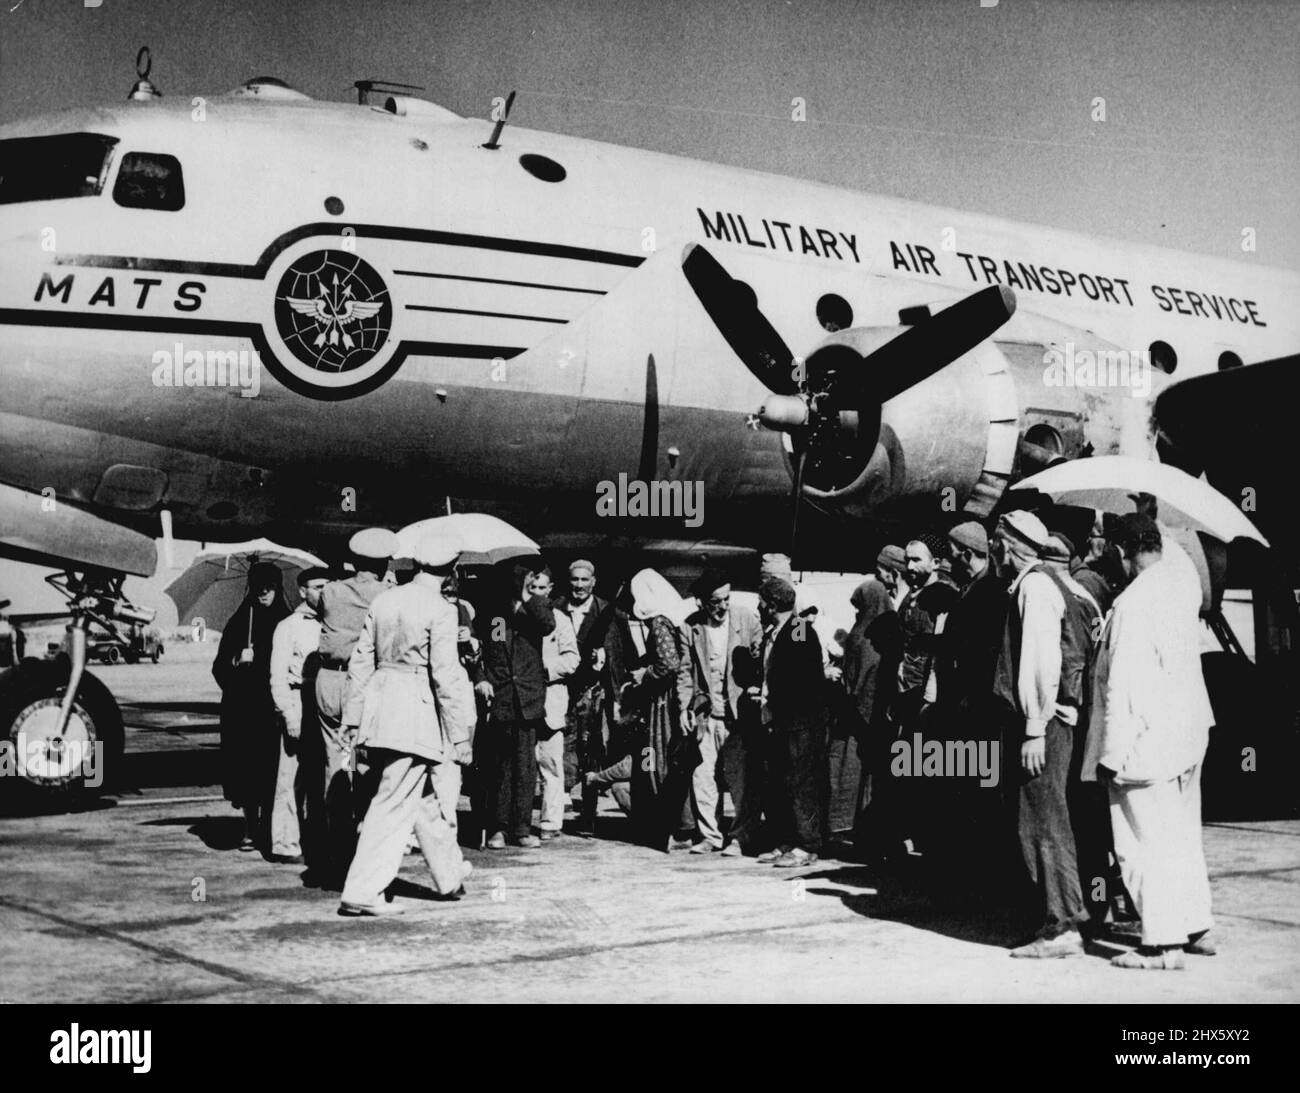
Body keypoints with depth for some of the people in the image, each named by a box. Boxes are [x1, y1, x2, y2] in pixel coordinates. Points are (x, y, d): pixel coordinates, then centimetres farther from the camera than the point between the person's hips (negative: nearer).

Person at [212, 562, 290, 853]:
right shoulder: (239, 622, 8)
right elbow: (219, 667, 6)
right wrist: (237, 661, -13)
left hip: (274, 707, -1)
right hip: (243, 709, 1)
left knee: (272, 770, -5)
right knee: (246, 769, 1)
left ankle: (269, 827, 5)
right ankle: (251, 829, 12)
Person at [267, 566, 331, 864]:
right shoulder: (289, 626, 2)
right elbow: (278, 676, -2)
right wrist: (289, 715, -10)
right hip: (299, 705, -5)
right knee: (291, 774, -5)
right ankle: (285, 843, 0)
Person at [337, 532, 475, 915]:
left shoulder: (384, 600, 7)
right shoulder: (440, 610, -11)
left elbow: (360, 661, 10)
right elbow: (446, 676, -13)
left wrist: (354, 718, 16)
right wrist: (460, 733, -7)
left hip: (380, 703, 7)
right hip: (416, 711, -7)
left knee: (427, 794, 20)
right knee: (394, 805, -2)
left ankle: (449, 876, 34)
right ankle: (362, 893, -1)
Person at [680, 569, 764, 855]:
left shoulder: (745, 617, -1)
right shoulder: (691, 626, 2)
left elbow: (761, 657, 4)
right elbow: (685, 671, 7)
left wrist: (756, 688, -9)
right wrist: (686, 709, 1)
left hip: (740, 713, -2)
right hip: (706, 714, 2)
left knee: (742, 779, -2)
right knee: (703, 776, 2)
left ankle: (742, 837, 7)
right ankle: (709, 836, 14)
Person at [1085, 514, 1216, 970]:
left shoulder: (1131, 603, -22)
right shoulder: (1183, 576, 0)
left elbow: (1123, 687, -22)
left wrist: (1111, 754, -17)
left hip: (1146, 742, -9)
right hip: (1190, 732, 9)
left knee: (1148, 843, 0)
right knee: (1184, 835, 19)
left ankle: (1164, 944, 5)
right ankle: (1197, 927, 29)